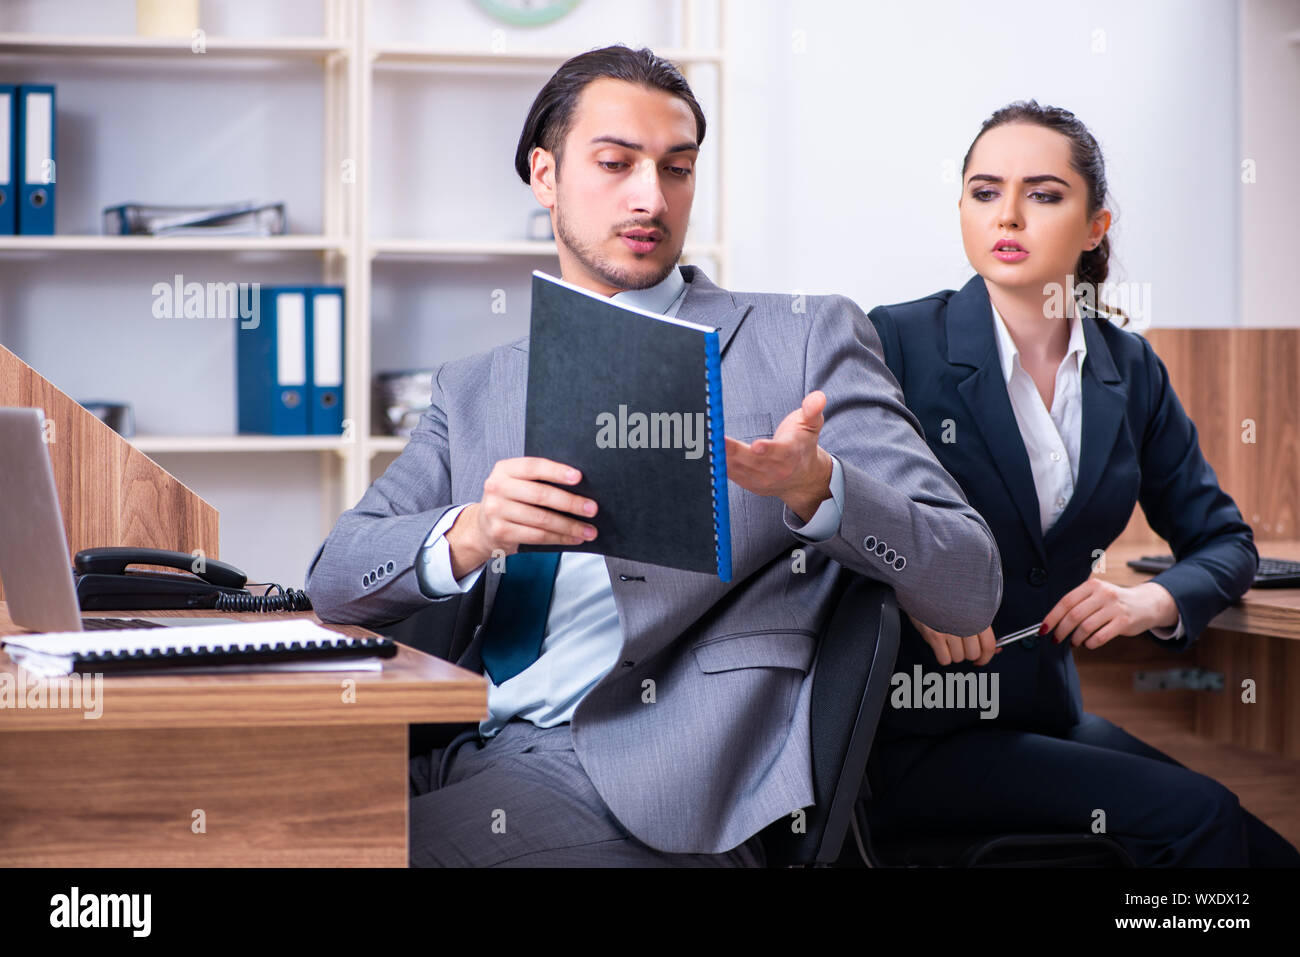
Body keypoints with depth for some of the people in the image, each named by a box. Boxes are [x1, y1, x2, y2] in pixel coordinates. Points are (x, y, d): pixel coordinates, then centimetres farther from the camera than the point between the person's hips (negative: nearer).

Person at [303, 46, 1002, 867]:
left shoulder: (809, 339, 7)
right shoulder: (473, 390, 19)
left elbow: (971, 585, -1)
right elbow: (337, 577, 7)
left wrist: (815, 488, -22)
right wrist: (471, 533, -15)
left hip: (653, 793, -4)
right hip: (461, 759, 5)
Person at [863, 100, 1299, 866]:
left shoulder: (1131, 369, 8)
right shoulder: (897, 343, -6)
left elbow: (1227, 543, 14)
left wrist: (1153, 600, -7)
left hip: (1049, 710, 5)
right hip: (919, 737, -5)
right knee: (1195, 815, -22)